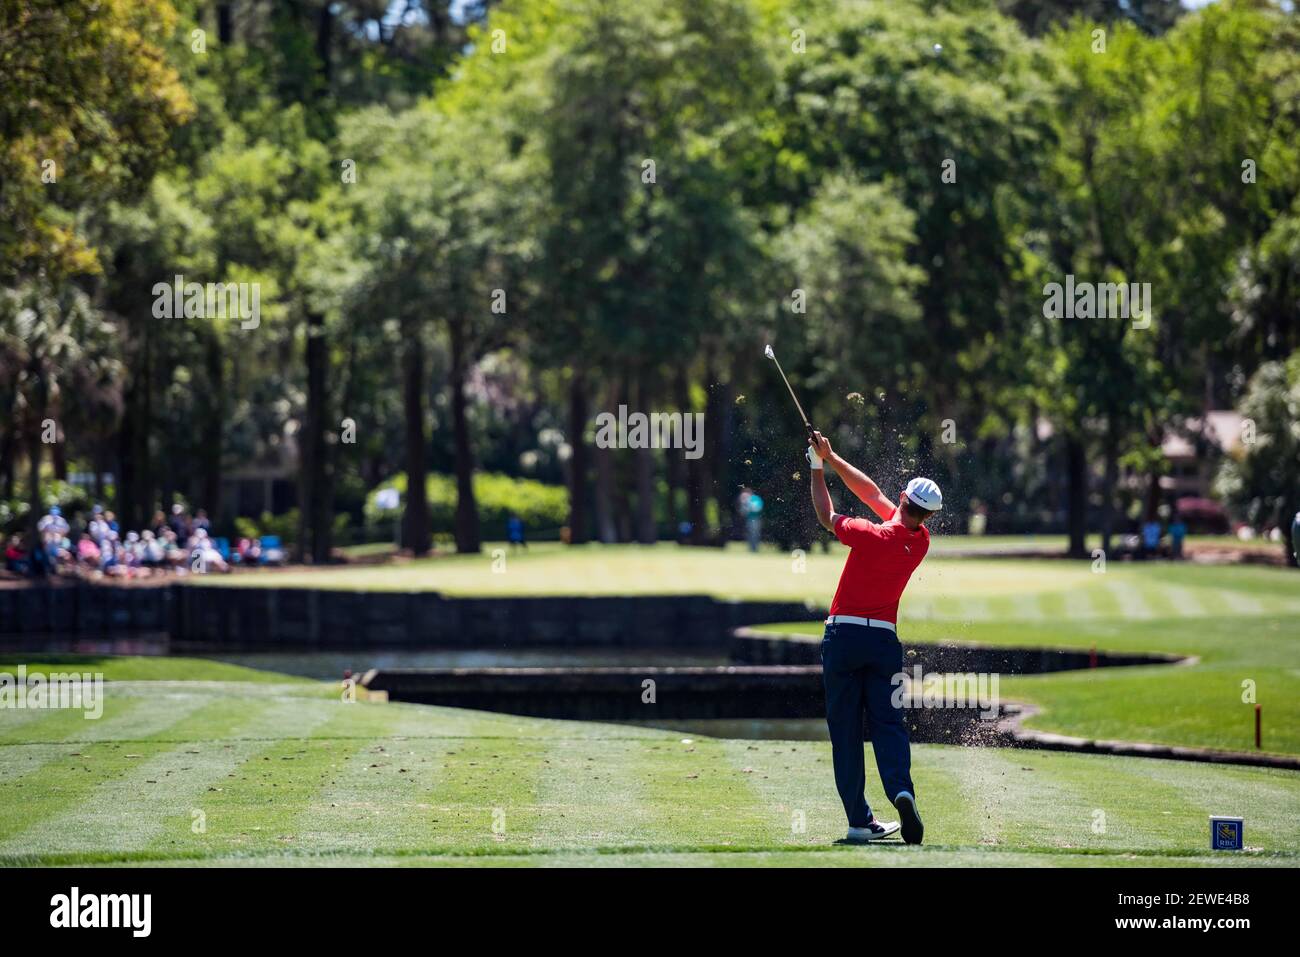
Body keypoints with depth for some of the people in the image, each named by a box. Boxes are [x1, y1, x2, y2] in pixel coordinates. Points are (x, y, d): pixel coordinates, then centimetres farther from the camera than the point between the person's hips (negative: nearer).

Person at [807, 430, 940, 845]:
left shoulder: (874, 536, -14)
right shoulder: (920, 542, 3)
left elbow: (827, 517, 3)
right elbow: (874, 495, 11)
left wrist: (818, 469, 15)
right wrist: (831, 459, 13)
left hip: (843, 635, -3)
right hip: (884, 638, 3)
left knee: (844, 730, 1)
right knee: (887, 722, 3)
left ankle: (859, 820, -2)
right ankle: (901, 789, -25)